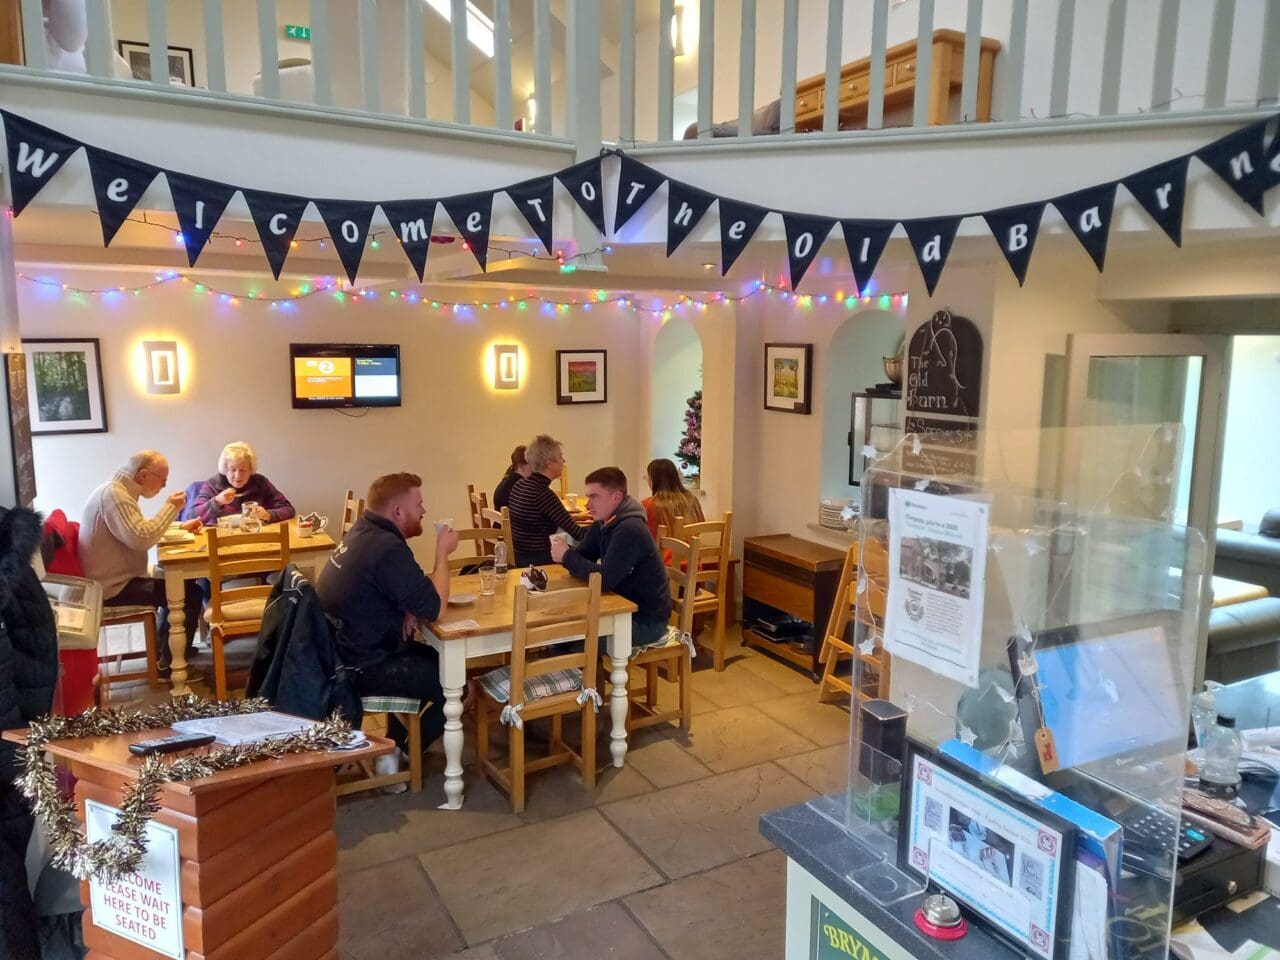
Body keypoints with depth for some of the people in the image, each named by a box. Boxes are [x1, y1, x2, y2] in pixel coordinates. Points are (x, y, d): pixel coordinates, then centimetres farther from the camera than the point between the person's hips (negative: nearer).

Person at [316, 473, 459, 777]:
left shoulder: (363, 532, 5)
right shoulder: (387, 548, -26)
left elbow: (412, 593, 17)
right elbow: (434, 607, -22)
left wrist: (409, 610, -5)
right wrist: (442, 553, -11)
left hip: (343, 650, 10)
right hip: (359, 667, -10)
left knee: (439, 660, 19)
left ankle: (398, 740, 25)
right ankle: (399, 750, 13)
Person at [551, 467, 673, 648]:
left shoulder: (630, 530, -25)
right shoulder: (602, 524, 3)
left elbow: (605, 579, -30)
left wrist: (567, 556, -20)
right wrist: (566, 555, -19)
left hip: (647, 620, -8)